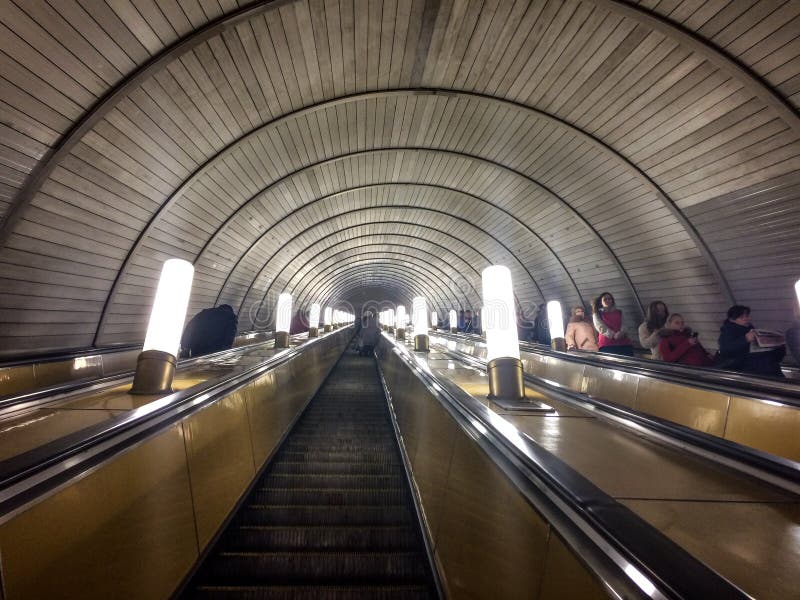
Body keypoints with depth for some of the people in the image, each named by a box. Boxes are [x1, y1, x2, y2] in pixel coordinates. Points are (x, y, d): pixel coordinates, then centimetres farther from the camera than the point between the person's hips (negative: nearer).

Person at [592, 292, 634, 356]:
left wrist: (621, 333, -11)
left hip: (624, 343, 4)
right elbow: (601, 327, -2)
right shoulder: (597, 314, 11)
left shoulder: (619, 312, 23)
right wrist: (613, 335, -15)